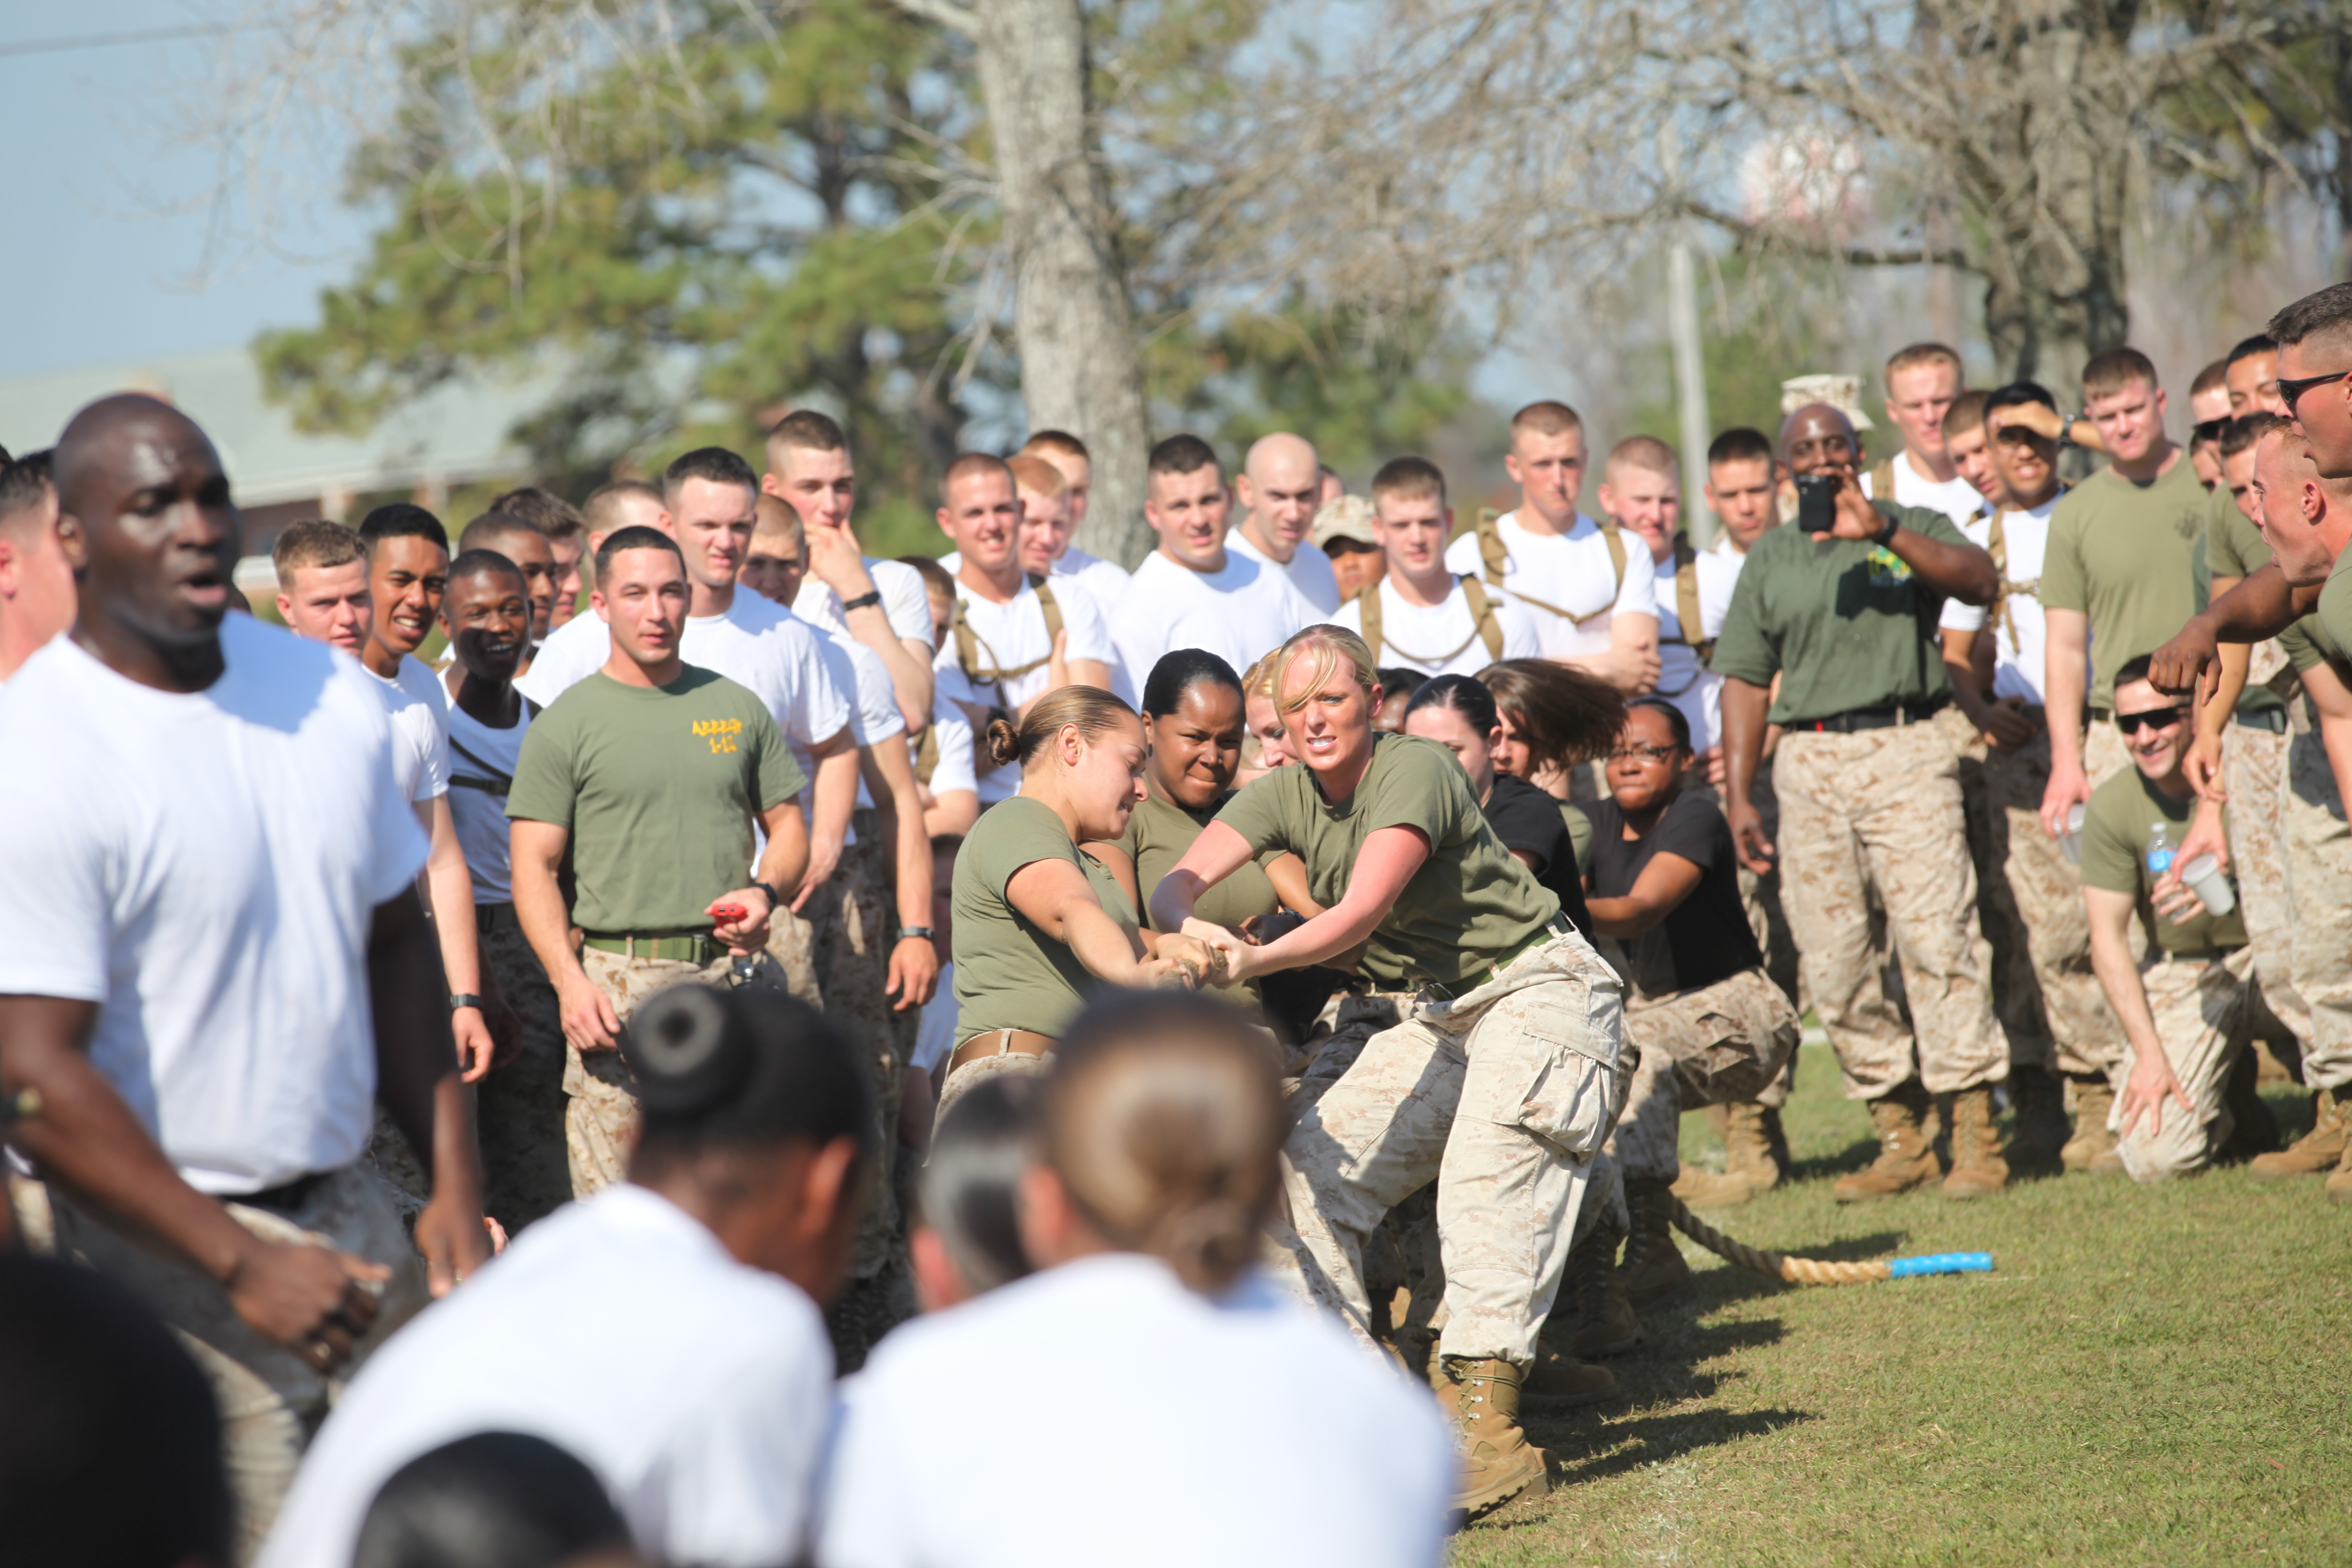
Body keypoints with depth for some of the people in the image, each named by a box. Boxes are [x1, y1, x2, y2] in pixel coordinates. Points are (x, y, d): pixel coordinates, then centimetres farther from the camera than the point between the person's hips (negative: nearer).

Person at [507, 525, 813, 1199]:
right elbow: (534, 868, 0)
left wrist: (766, 892, -2)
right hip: (620, 980, -3)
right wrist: (569, 982, -13)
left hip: (734, 972, 3)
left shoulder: (738, 707, 14)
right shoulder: (566, 724, 3)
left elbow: (788, 825, 21)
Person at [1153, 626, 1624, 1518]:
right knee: (1308, 1172, -2)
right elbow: (1177, 883, -12)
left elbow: (1361, 914, -33)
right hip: (1438, 1014, 8)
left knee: (1485, 1181, -28)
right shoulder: (1286, 795, 0)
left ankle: (1485, 1434, -35)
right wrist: (1188, 929, -37)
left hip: (1536, 986, -8)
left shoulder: (1416, 772, -21)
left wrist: (1255, 962, -49)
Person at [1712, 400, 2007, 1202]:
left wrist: (1885, 533, -18)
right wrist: (1737, 797, 9)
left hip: (1905, 750, -4)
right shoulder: (1769, 560, 18)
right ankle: (1900, 1140, 8)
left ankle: (1975, 1136, -13)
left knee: (1937, 938, -14)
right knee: (1834, 962, -1)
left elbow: (1980, 582, -10)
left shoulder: (1913, 529, 10)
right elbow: (1747, 680, 17)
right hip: (1808, 762, 4)